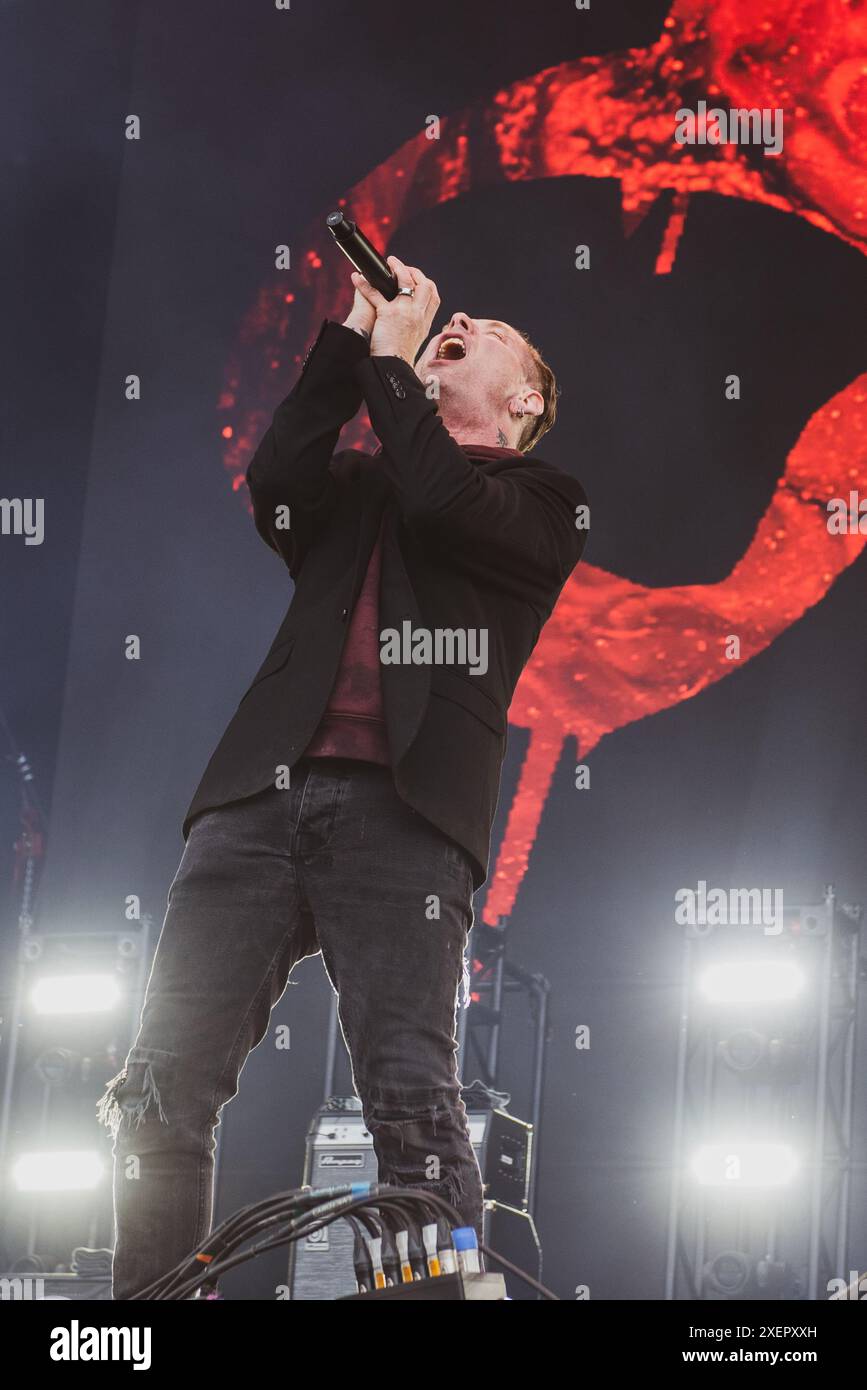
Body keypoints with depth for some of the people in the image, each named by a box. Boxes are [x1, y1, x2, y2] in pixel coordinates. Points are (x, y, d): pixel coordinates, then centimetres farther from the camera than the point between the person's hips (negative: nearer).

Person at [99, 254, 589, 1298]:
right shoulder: (360, 482, 30)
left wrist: (388, 357, 8)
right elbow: (277, 487, 8)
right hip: (263, 791, 4)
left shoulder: (541, 503, 17)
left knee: (410, 1097, -18)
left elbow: (443, 504, -4)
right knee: (162, 1088, -7)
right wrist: (357, 334, 12)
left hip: (401, 810, -4)